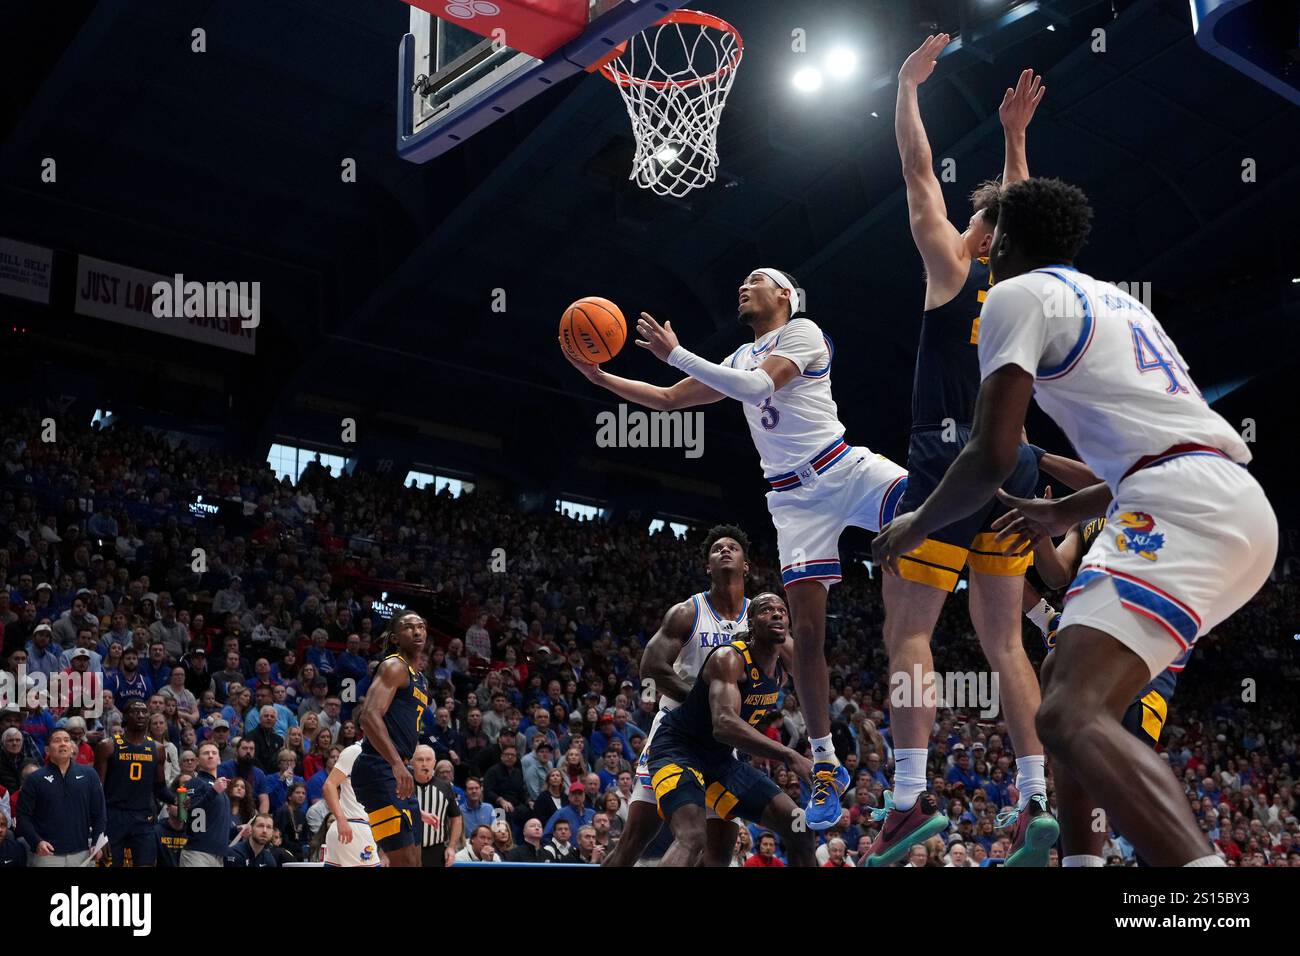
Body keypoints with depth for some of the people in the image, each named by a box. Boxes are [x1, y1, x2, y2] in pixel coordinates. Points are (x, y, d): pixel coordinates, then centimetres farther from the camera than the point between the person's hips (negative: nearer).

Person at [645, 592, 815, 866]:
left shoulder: (785, 661, 0)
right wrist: (791, 757, -47)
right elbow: (724, 725, -41)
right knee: (692, 839, -34)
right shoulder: (729, 657, -25)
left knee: (799, 829, 4)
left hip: (721, 758, 9)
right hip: (678, 749, -9)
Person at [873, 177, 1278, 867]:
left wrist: (916, 527, 14)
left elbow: (992, 455, -5)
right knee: (1071, 685, 23)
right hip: (1241, 506, 10)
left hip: (1183, 509, -9)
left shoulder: (1018, 294, 5)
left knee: (1071, 717, -25)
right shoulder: (1116, 301, 31)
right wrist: (1065, 513, 48)